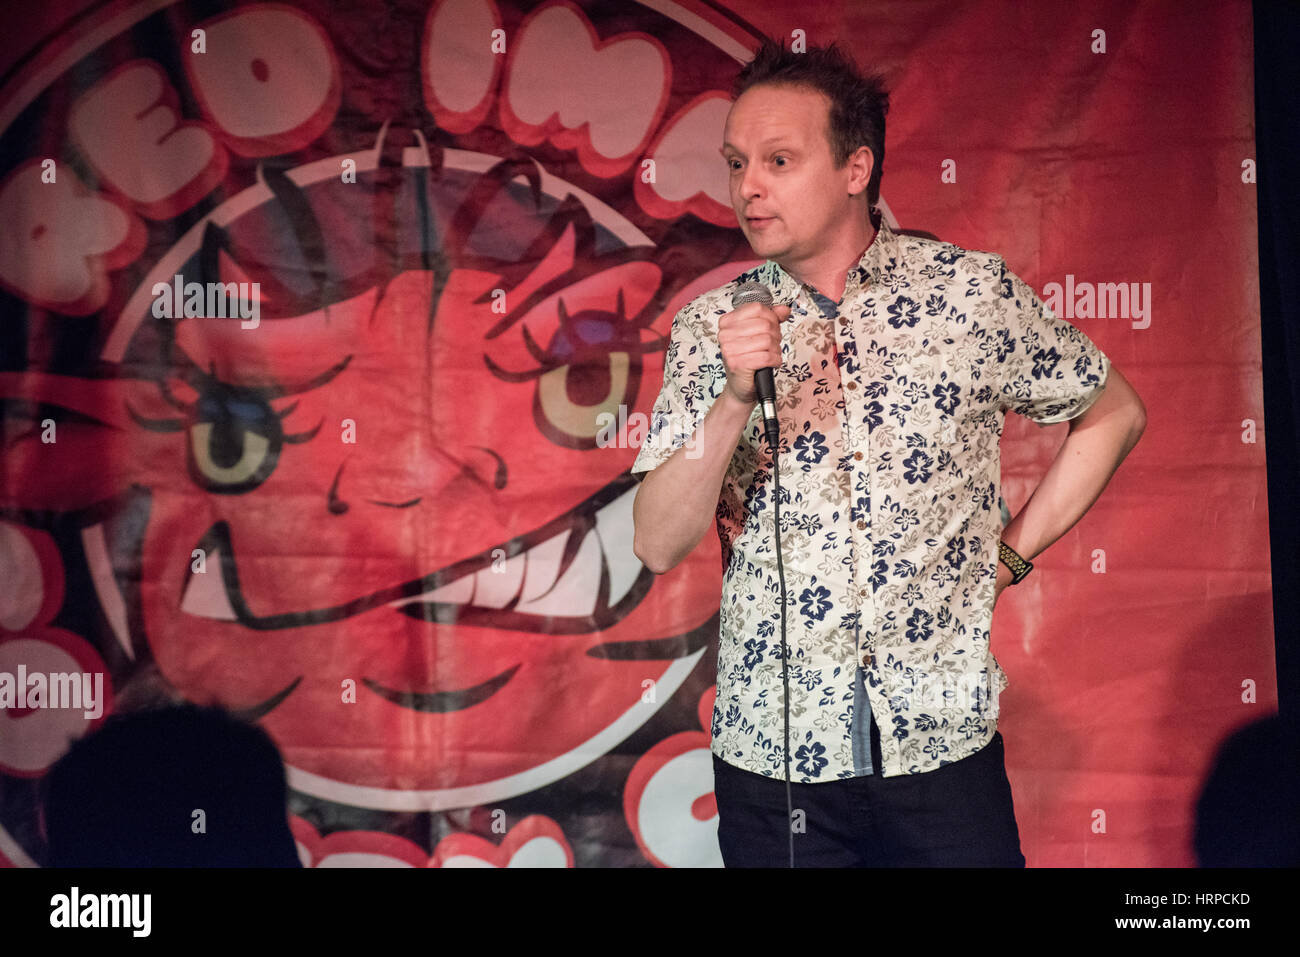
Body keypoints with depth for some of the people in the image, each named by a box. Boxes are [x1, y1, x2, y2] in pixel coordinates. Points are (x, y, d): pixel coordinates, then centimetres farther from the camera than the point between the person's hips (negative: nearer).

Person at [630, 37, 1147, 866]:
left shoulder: (973, 292, -3)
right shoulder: (713, 326, 0)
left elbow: (1114, 413, 11)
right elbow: (659, 546, -7)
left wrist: (1012, 554, 4)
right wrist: (737, 397, -19)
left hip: (944, 744, 0)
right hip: (772, 748, 1)